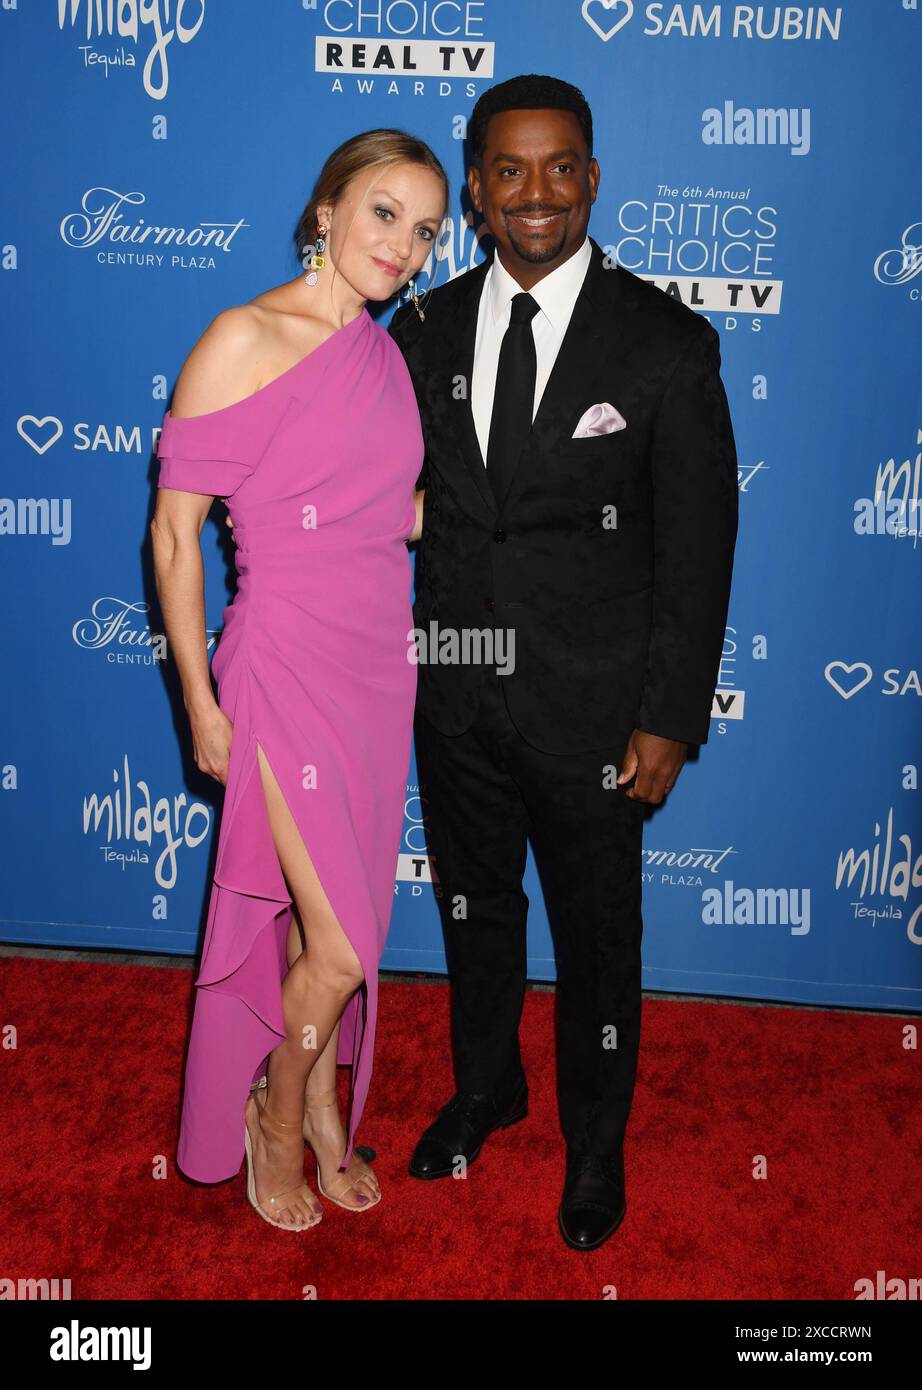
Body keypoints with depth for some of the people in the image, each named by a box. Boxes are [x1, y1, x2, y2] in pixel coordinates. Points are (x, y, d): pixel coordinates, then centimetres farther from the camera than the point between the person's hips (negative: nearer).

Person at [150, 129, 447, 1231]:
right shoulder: (244, 340, -12)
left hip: (379, 665, 6)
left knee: (326, 923, 17)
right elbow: (174, 529, -10)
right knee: (341, 947, -2)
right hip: (287, 668, -6)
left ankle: (320, 1114, 38)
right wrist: (199, 702, -9)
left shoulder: (384, 353, 8)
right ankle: (278, 1117, 28)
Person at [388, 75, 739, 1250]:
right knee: (473, 906, 21)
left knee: (598, 934, 14)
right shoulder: (424, 333, 2)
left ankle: (596, 1137, 40)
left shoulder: (666, 342, -9)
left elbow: (698, 548, -8)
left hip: (590, 709, -3)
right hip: (453, 699, 4)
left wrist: (671, 720, -10)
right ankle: (485, 1087, 48)